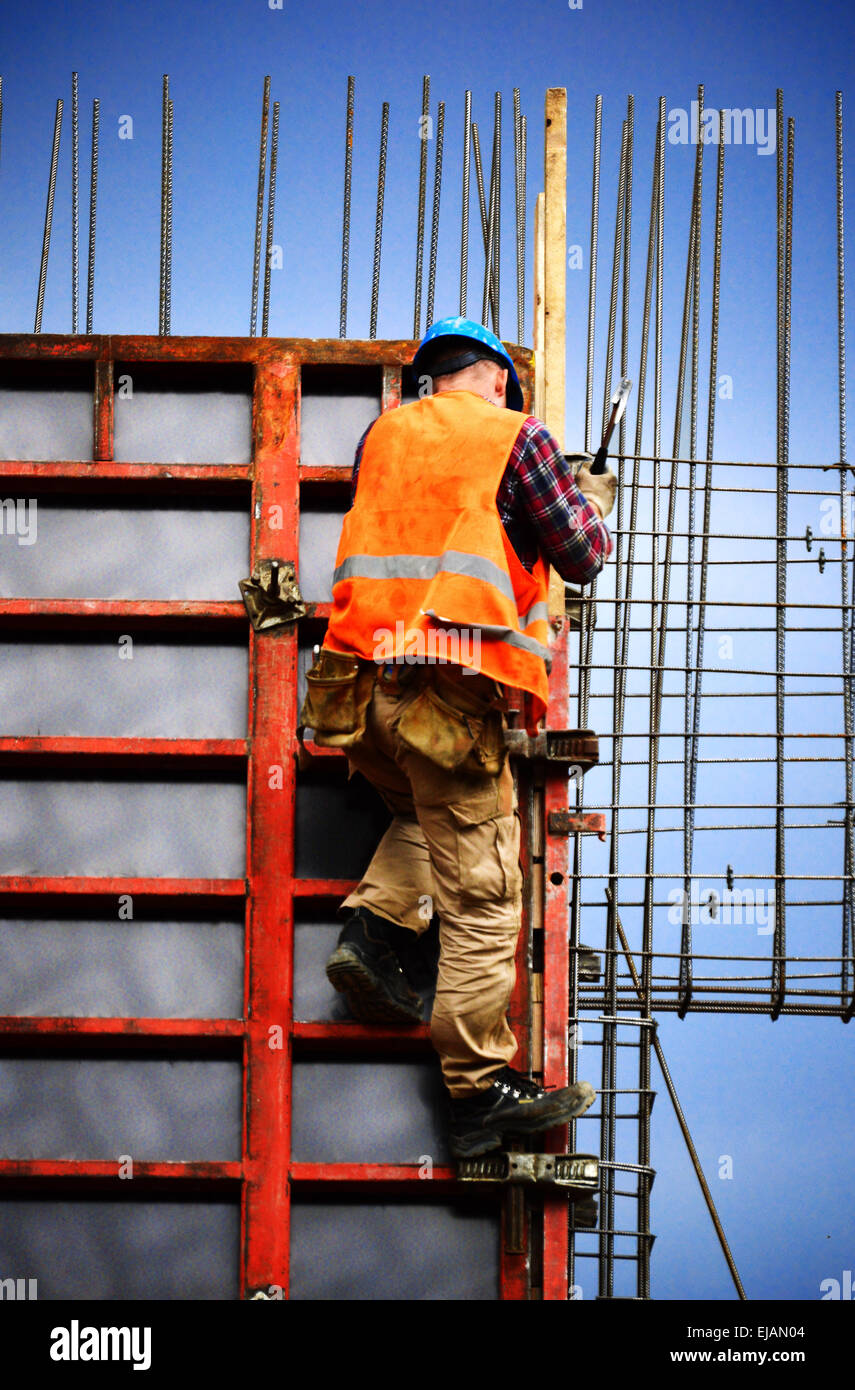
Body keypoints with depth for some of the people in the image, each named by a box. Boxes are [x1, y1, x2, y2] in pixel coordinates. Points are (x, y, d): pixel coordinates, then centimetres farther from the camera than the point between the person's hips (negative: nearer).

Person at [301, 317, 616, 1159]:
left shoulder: (382, 434, 18)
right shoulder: (517, 437, 3)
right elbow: (582, 557, 6)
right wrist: (594, 502, 27)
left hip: (361, 679, 6)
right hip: (450, 693, -6)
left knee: (428, 812, 33)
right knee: (482, 898, -1)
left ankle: (374, 929, 11)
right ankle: (482, 1090, 2)